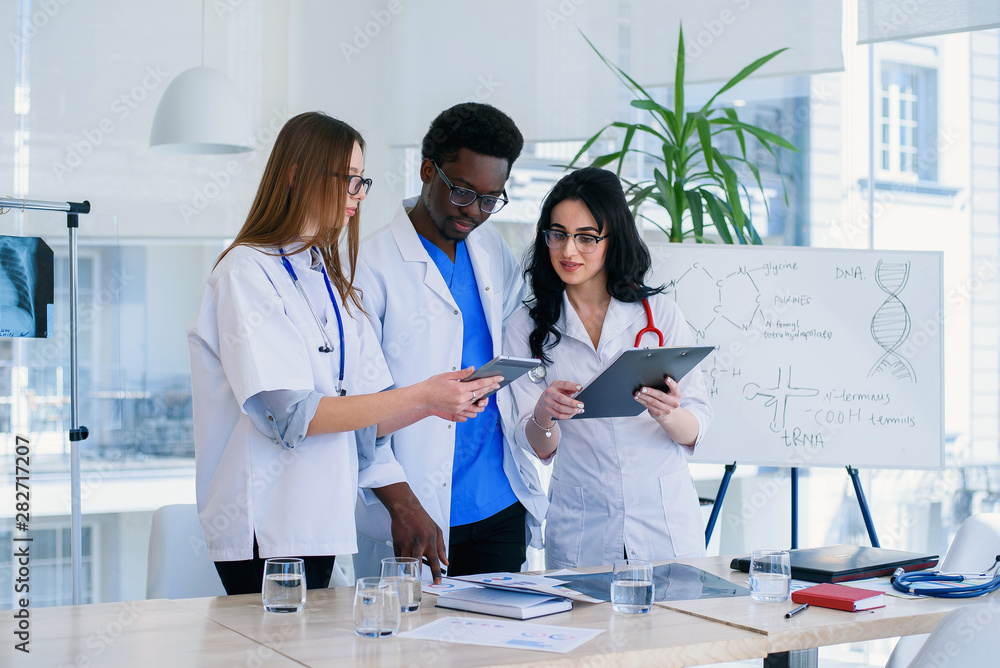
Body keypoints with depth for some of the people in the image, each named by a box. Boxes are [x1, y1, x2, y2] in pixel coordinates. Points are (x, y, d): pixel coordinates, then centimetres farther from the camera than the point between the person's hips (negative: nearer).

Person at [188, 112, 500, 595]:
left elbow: (362, 424, 11)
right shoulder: (247, 273, -9)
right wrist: (420, 396, -19)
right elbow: (290, 415, -19)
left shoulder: (331, 278, 16)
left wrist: (440, 403, -7)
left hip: (323, 516, 8)